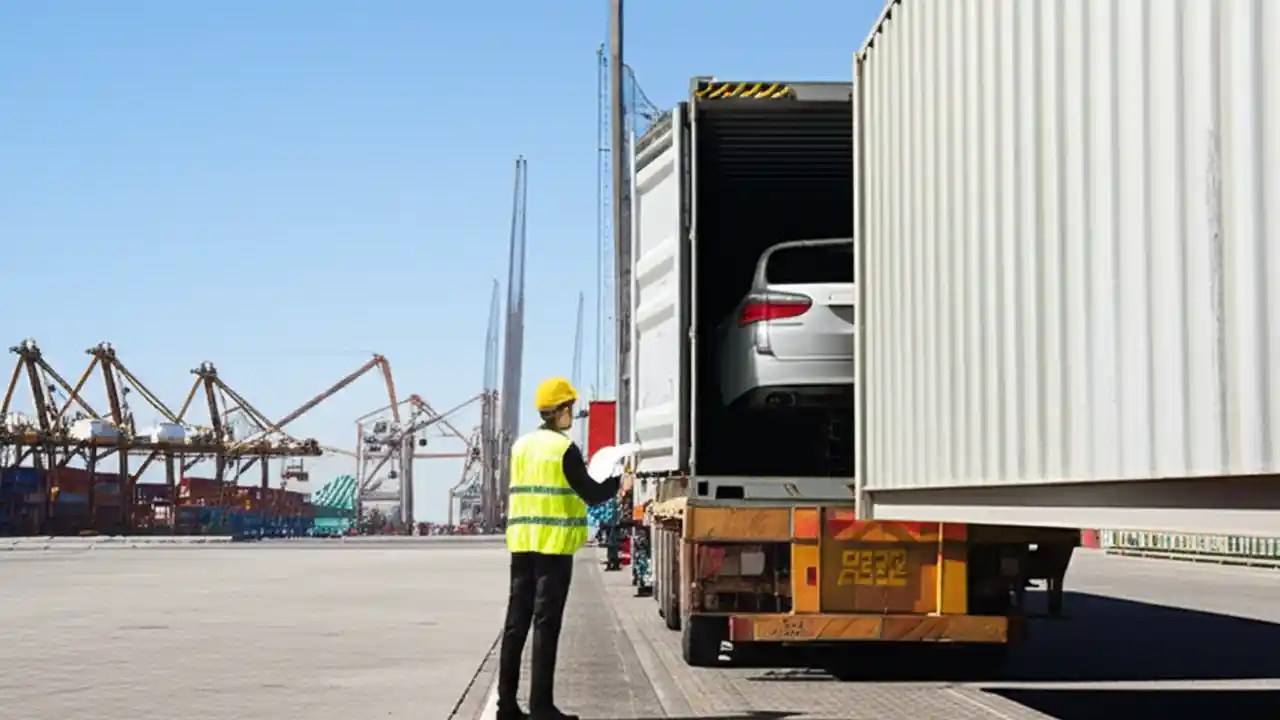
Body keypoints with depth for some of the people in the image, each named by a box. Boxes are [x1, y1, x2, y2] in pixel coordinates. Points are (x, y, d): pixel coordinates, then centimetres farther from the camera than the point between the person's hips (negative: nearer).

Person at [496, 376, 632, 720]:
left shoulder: (521, 446, 11)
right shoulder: (564, 448, -10)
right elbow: (591, 495, -10)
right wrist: (618, 484, 7)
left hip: (522, 543, 7)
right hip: (554, 544, -6)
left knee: (516, 621, 8)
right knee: (546, 624, -4)